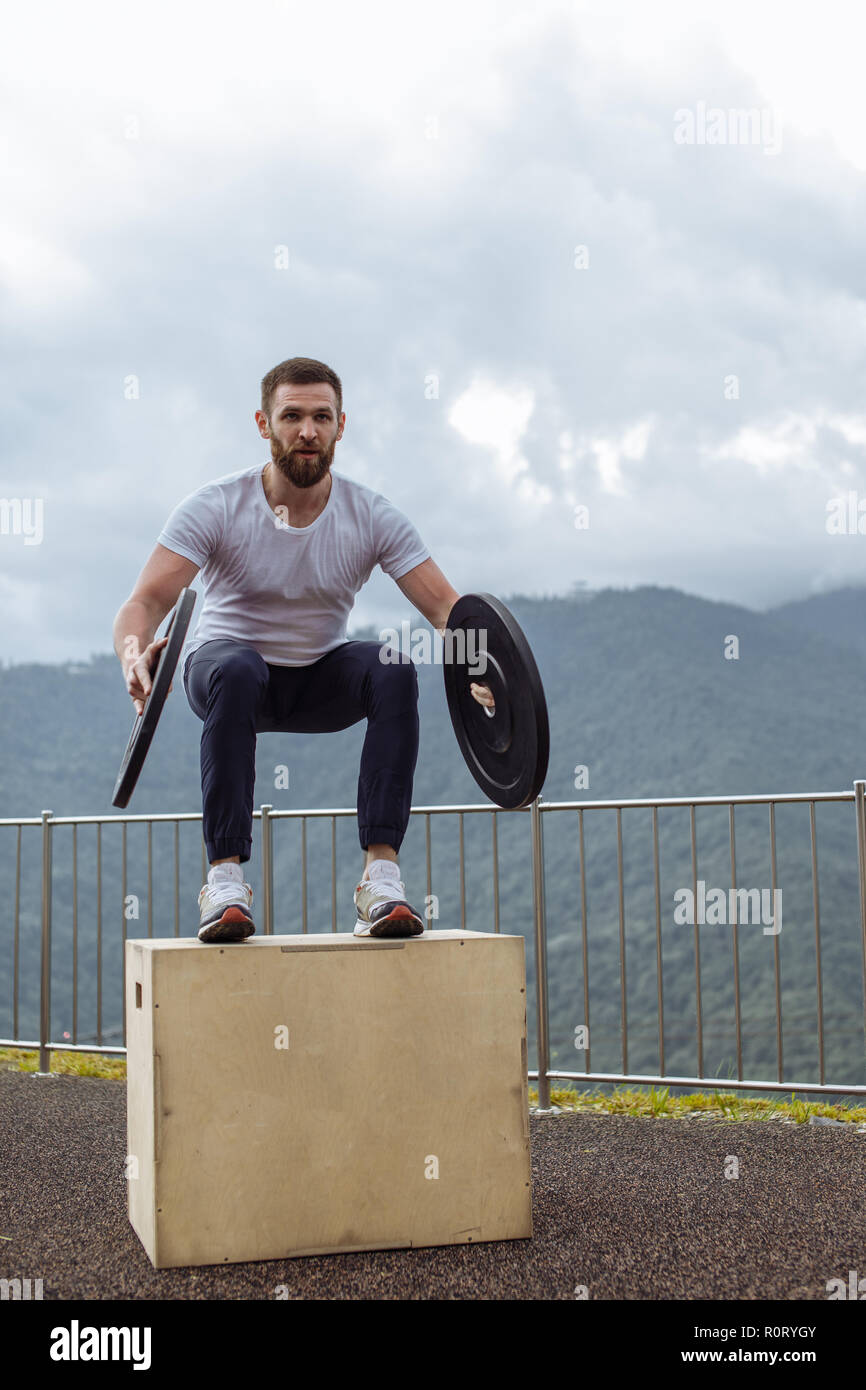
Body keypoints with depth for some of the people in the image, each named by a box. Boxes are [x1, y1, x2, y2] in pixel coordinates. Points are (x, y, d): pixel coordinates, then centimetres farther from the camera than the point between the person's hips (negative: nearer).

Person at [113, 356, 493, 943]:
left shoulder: (373, 517, -14)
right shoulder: (214, 509, -19)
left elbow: (444, 604, -17)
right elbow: (147, 600, -26)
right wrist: (133, 652, -50)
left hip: (321, 679, 2)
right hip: (229, 661, -2)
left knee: (394, 669, -30)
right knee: (237, 672, -38)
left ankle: (382, 875, -30)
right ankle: (225, 877, -33)